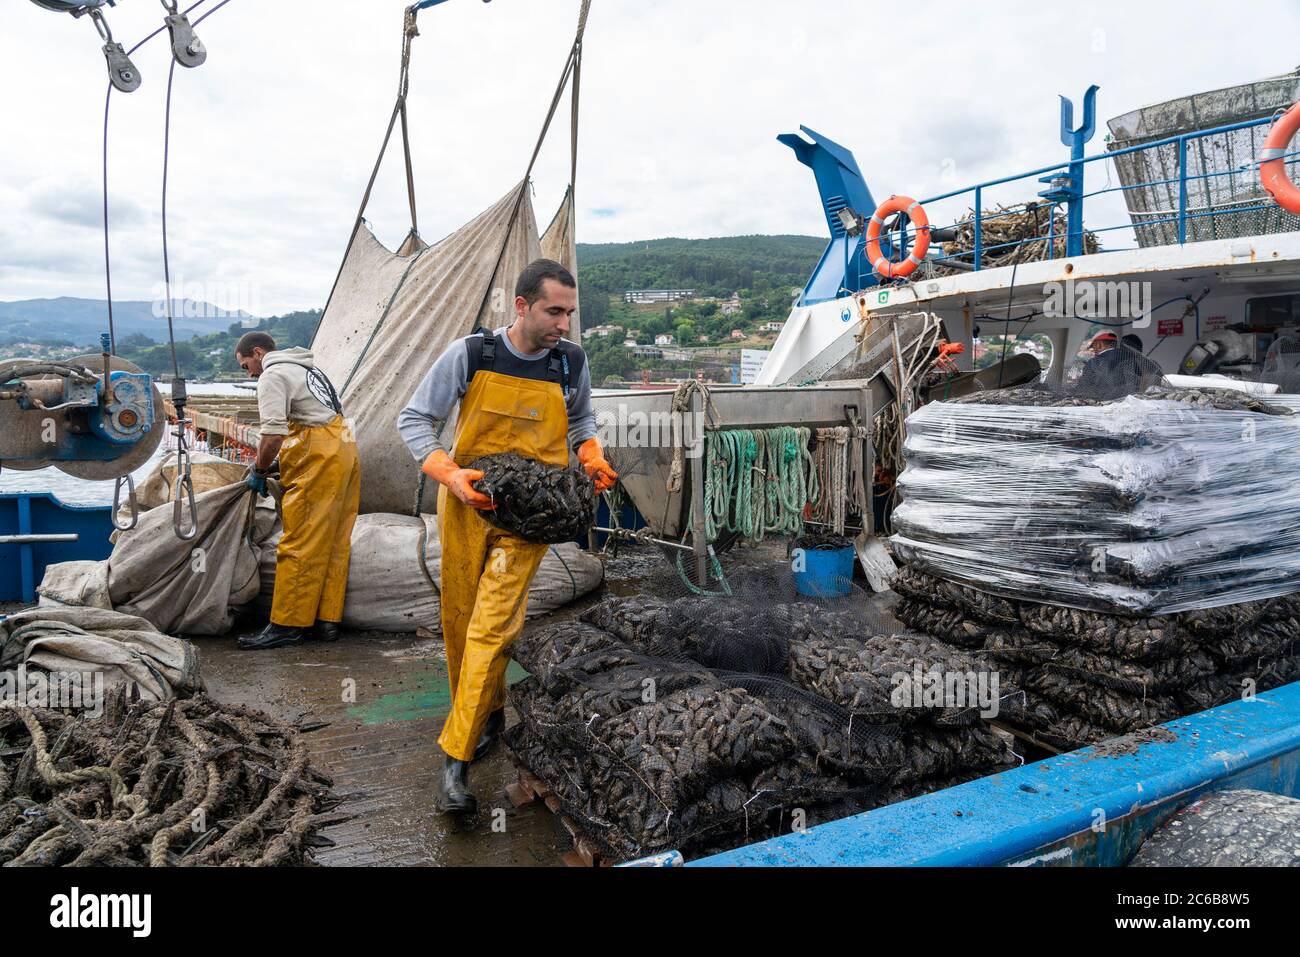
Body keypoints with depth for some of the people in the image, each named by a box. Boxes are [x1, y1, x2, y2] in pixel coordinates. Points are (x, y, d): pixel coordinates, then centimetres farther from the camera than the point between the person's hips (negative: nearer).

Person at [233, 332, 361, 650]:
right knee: (334, 544, 9)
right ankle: (327, 621, 13)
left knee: (300, 546, -5)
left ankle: (287, 625, 0)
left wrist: (258, 471, 0)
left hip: (319, 458, -10)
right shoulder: (305, 366, 26)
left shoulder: (273, 375, -4)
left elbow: (273, 434, -15)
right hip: (346, 448, 10)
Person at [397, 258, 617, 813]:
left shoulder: (572, 362, -2)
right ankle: (489, 716, 34)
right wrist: (450, 475, -18)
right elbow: (414, 419, -2)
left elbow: (581, 420, 18)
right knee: (459, 619, 11)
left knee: (492, 627, -9)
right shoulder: (469, 355, -9)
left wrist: (593, 460, -2)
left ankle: (457, 758, -2)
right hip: (467, 503, 1)